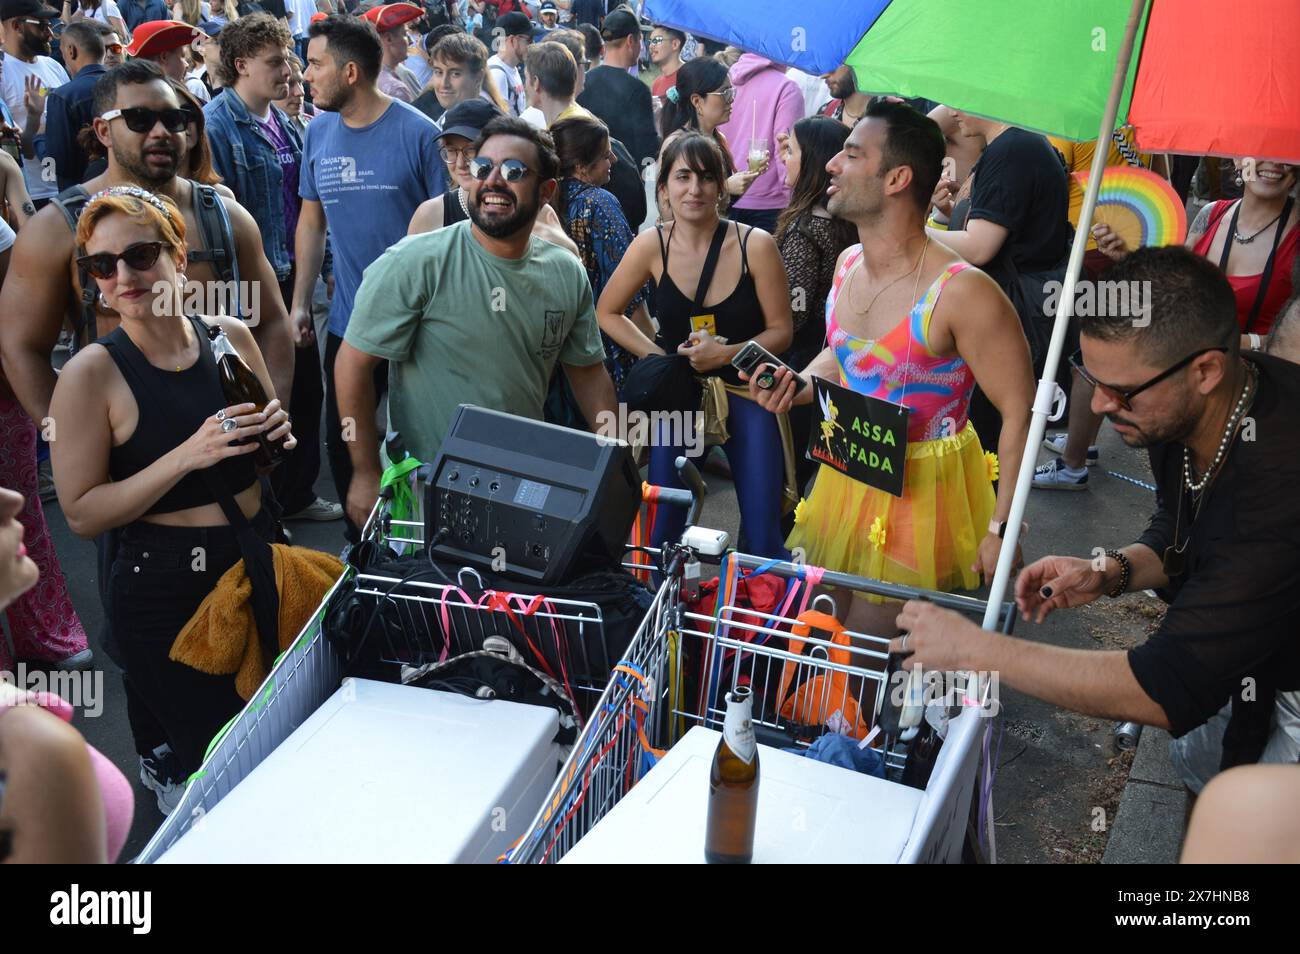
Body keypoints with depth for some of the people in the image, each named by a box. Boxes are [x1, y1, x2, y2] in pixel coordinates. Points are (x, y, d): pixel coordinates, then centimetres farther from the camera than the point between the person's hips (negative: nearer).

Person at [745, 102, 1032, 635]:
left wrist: (1001, 529, -21)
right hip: (845, 477, 7)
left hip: (921, 496, -7)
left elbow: (1020, 413, -20)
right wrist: (799, 385, 0)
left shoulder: (961, 292, -23)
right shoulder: (847, 264, 1)